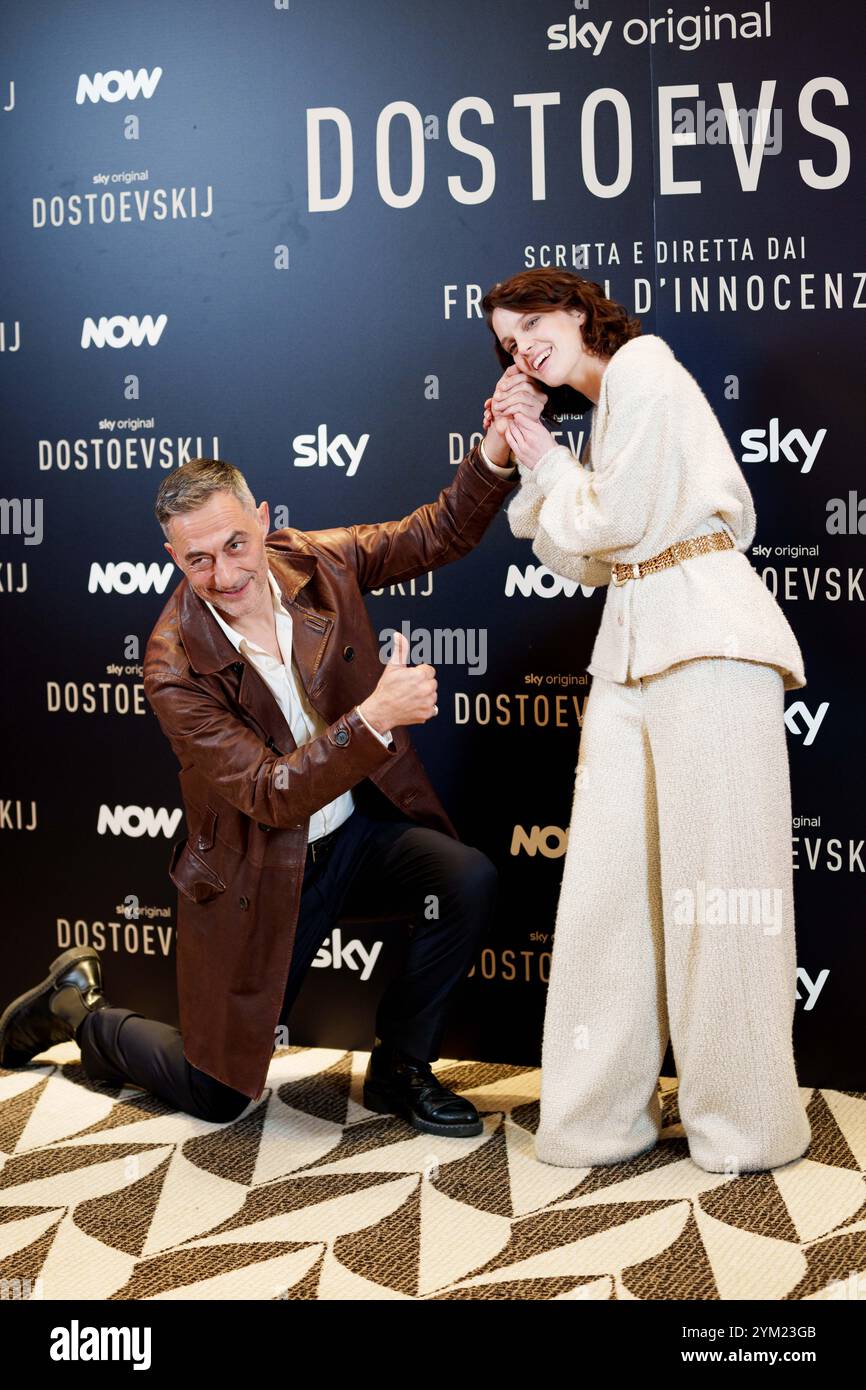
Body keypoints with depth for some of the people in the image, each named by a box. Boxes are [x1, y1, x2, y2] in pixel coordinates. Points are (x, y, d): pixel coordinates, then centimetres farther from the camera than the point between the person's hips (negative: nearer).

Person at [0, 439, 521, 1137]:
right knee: (217, 1094, 5)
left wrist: (495, 457, -23)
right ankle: (78, 1007, 35)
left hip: (361, 824, 4)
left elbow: (441, 533, -4)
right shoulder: (177, 668, -25)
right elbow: (271, 794, -28)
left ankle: (399, 1069, 0)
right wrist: (376, 716, -40)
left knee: (471, 881, -25)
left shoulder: (316, 562, -11)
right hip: (263, 872, -4)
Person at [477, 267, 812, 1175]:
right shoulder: (600, 412, 23)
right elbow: (575, 558, 18)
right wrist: (521, 458, 13)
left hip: (707, 639, -9)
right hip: (631, 649, 9)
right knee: (607, 884, 4)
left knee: (716, 880, -4)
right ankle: (601, 1117, 12)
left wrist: (545, 459, 6)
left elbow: (616, 521, -9)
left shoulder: (643, 370, -2)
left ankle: (745, 1128, 7)